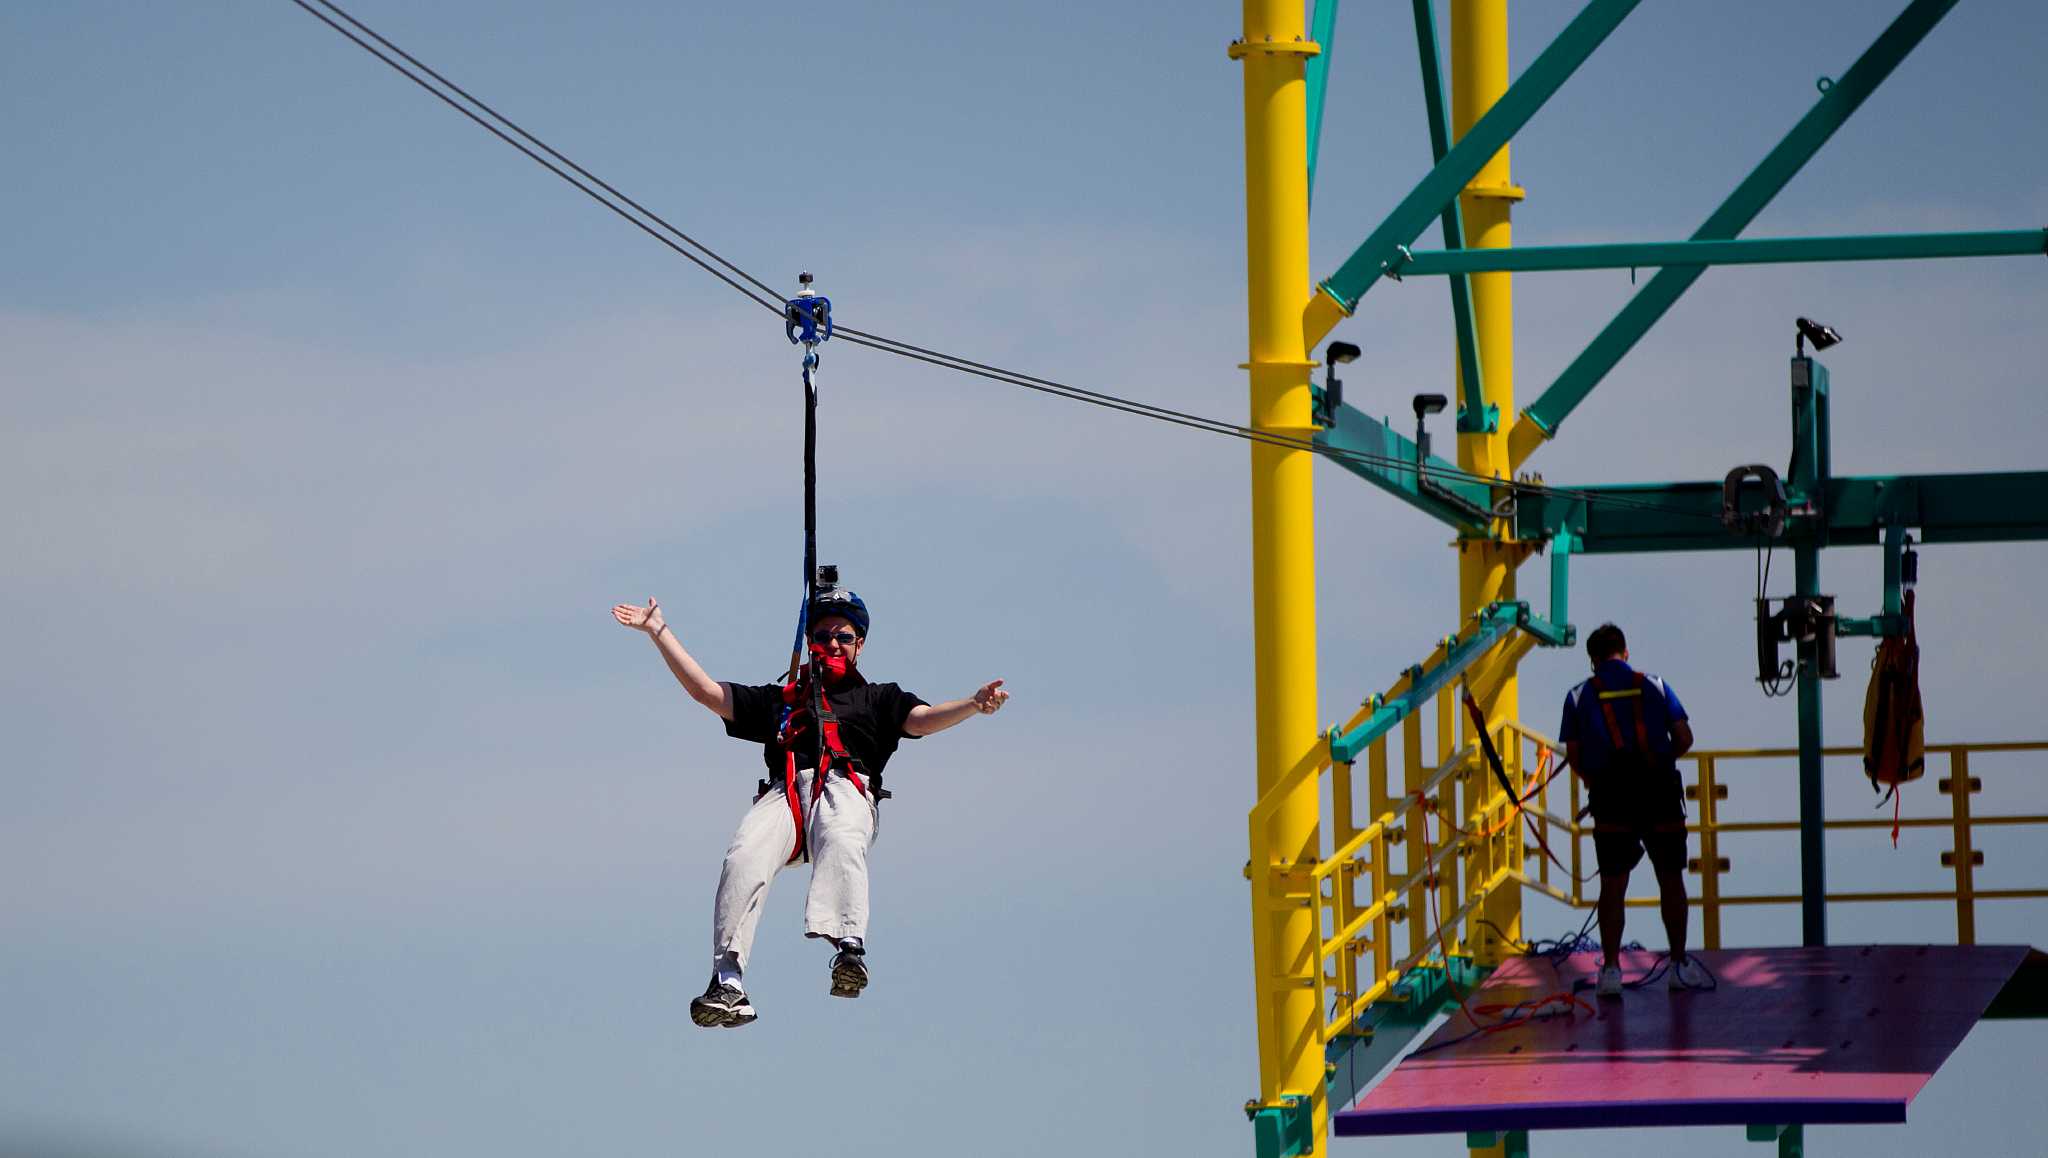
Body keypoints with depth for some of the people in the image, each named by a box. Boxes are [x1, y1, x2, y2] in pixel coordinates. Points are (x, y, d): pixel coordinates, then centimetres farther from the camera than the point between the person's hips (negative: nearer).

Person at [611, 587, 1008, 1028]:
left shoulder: (877, 699, 32)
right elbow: (704, 690, 34)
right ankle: (727, 981, -42)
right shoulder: (779, 700, 37)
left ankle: (849, 946, -64)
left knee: (841, 843, -40)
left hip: (845, 788, -2)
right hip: (785, 791, 2)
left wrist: (973, 705, -7)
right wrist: (659, 631, 31)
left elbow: (923, 719, 13)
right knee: (744, 856, -32)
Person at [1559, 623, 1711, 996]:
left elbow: (1573, 755, 2)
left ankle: (1611, 969, -1)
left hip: (1611, 796, 0)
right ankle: (1679, 964, 14)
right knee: (1670, 879, 11)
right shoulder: (1654, 686, 8)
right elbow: (1684, 738, 3)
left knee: (1613, 884, 3)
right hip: (1659, 792, 0)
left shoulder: (1580, 696, 6)